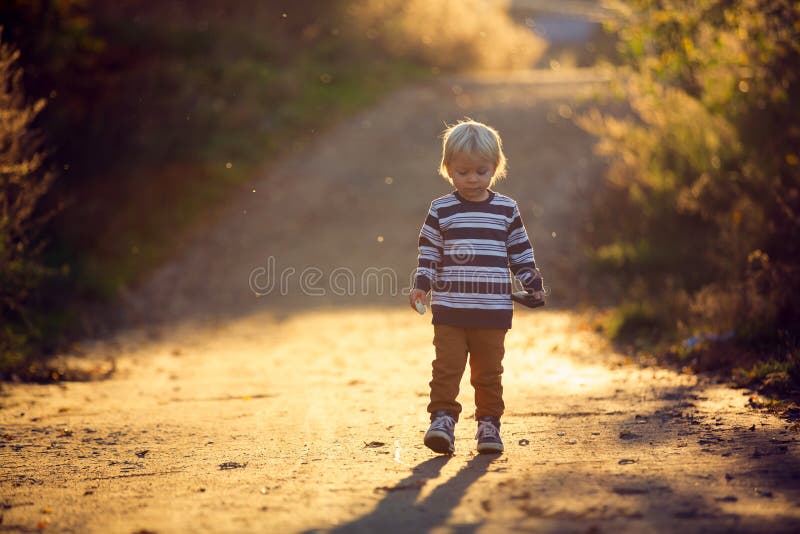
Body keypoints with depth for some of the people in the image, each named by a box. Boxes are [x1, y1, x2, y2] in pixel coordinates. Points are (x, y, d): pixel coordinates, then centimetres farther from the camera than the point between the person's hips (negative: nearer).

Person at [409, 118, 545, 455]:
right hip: (449, 309, -1)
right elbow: (429, 253, 6)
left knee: (489, 372, 7)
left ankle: (489, 423, 16)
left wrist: (533, 284, 5)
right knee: (447, 367, -7)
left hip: (493, 311, 1)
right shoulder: (441, 211, 3)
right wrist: (421, 285, -6)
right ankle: (442, 418, -2)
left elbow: (521, 252, 13)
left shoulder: (506, 209, 6)